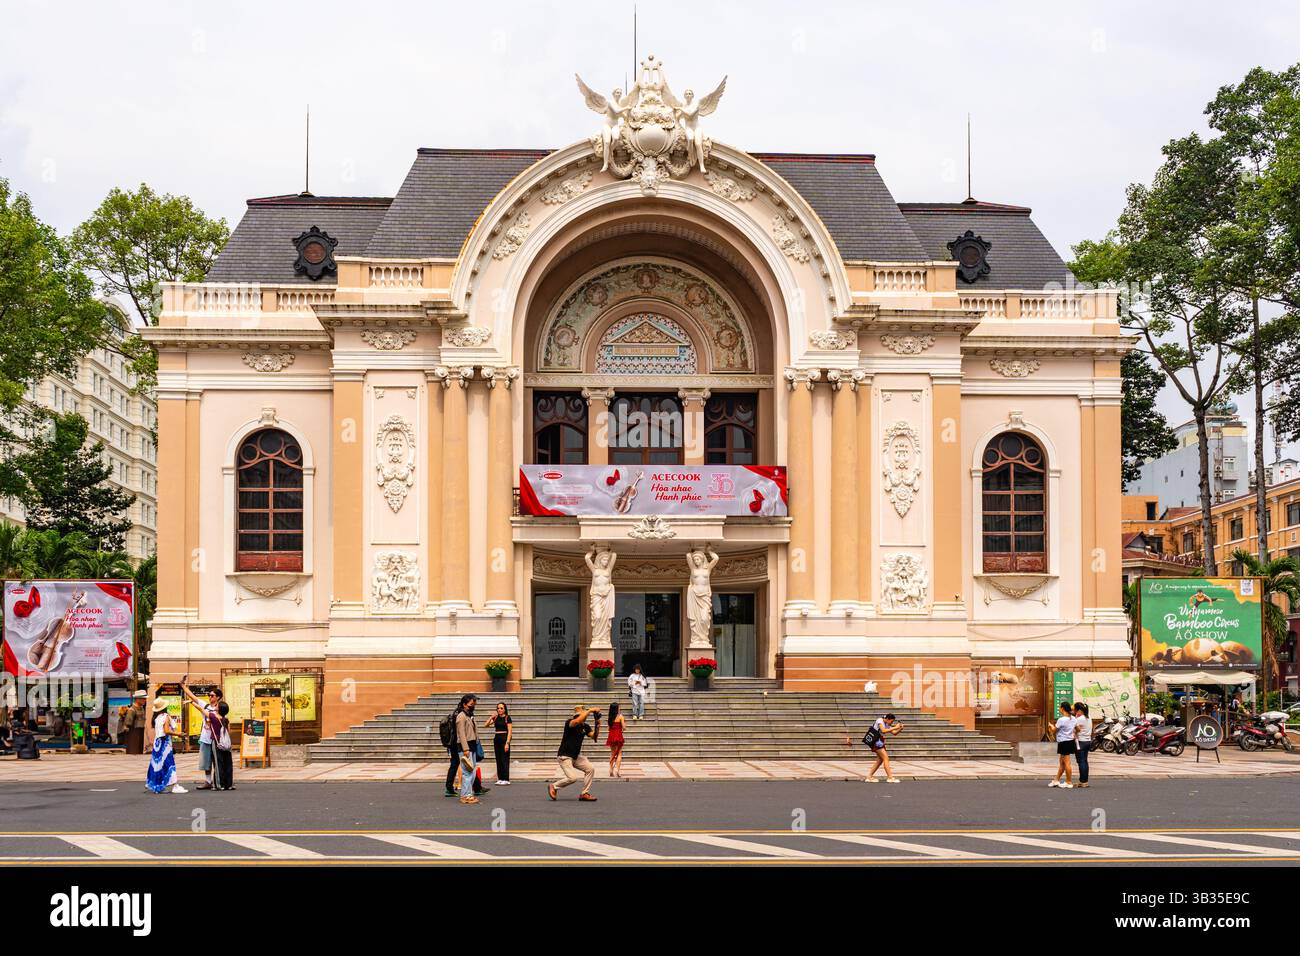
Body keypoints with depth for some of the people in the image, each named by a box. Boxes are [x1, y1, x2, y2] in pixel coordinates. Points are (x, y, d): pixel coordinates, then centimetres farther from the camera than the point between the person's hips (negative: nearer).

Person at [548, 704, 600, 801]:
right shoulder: (569, 722, -17)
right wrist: (590, 711, -36)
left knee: (590, 769, -5)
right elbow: (577, 721, -41)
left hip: (576, 756, 7)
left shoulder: (585, 727, 3)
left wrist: (597, 726, -20)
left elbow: (594, 738, -6)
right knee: (572, 778, -19)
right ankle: (554, 786, 6)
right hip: (564, 757, -7)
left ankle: (584, 794, 5)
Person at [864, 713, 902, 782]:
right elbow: (883, 730, -27)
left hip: (879, 742, 10)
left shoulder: (886, 724, 14)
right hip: (876, 742, -10)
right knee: (885, 758, -11)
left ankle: (869, 777, 15)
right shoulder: (880, 720, -12)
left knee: (880, 760, 11)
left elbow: (894, 732, 14)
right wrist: (894, 727, -24)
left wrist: (900, 729, -6)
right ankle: (890, 777, -10)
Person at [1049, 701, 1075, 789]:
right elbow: (1078, 730, 12)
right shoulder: (1073, 718, 4)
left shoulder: (1061, 720, -20)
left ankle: (1069, 782, 5)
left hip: (1064, 742, -8)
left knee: (1066, 763, -1)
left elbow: (1055, 730, -9)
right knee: (1061, 763, 16)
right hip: (1071, 741, 8)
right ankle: (1056, 780, 25)